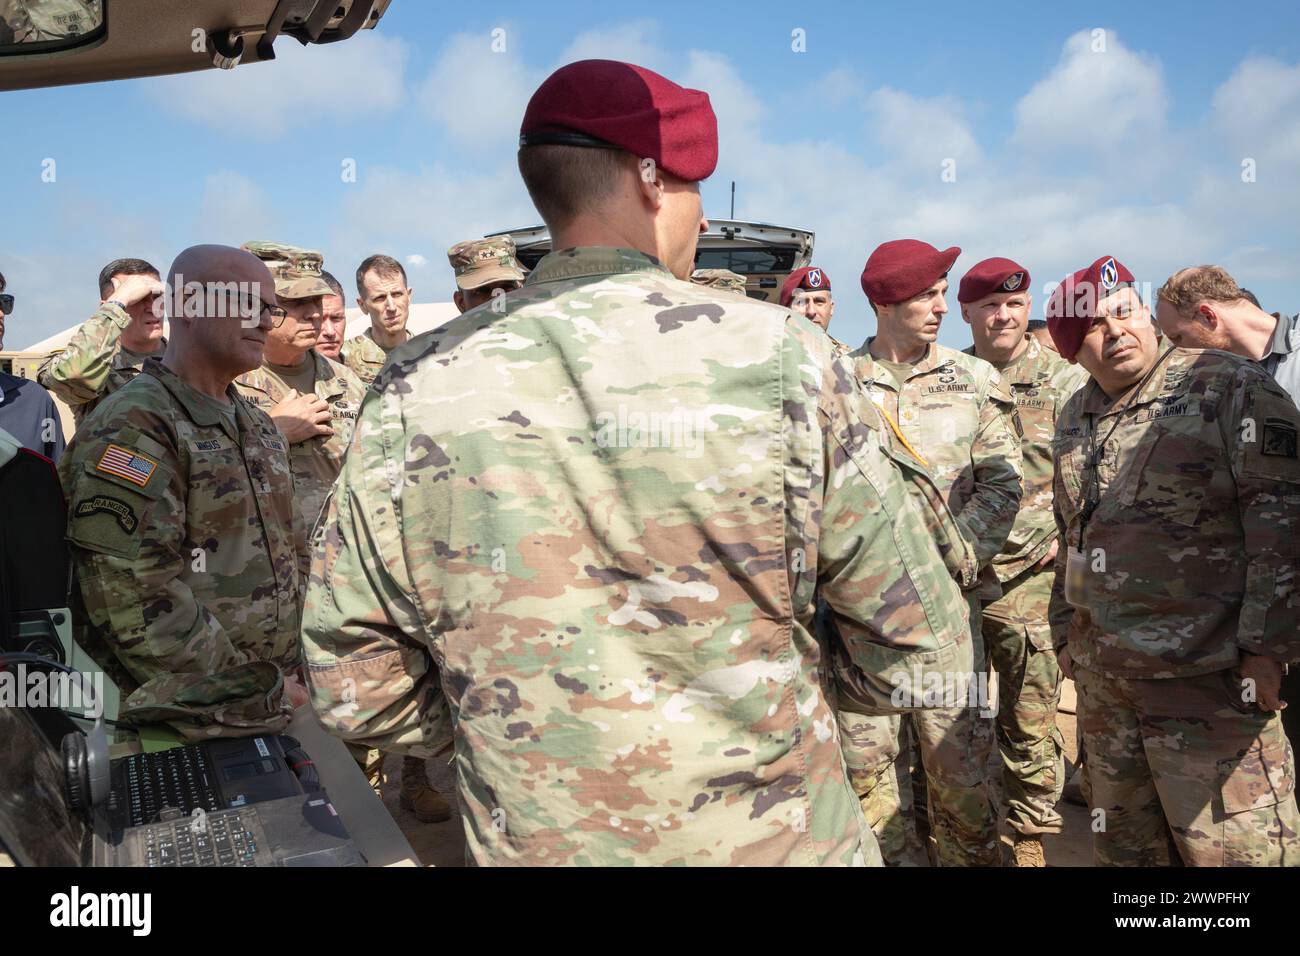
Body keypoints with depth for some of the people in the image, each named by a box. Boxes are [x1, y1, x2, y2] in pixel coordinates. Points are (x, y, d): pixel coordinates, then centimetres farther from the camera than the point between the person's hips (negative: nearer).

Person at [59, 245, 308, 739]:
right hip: (189, 729, -7)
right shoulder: (131, 429, -14)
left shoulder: (261, 428, 12)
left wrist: (293, 672, 8)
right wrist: (261, 690, -16)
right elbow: (137, 604, -22)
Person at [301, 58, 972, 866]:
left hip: (534, 841, 2)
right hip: (777, 840, -1)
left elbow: (356, 690, -5)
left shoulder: (417, 388, -11)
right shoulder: (779, 353, -16)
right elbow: (920, 648, -10)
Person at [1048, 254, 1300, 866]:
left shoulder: (1228, 388, -6)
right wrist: (1065, 632, 21)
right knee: (1123, 845, 17)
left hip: (1206, 679, -6)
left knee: (1231, 847, -2)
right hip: (1101, 679, 7)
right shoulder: (1075, 418, 14)